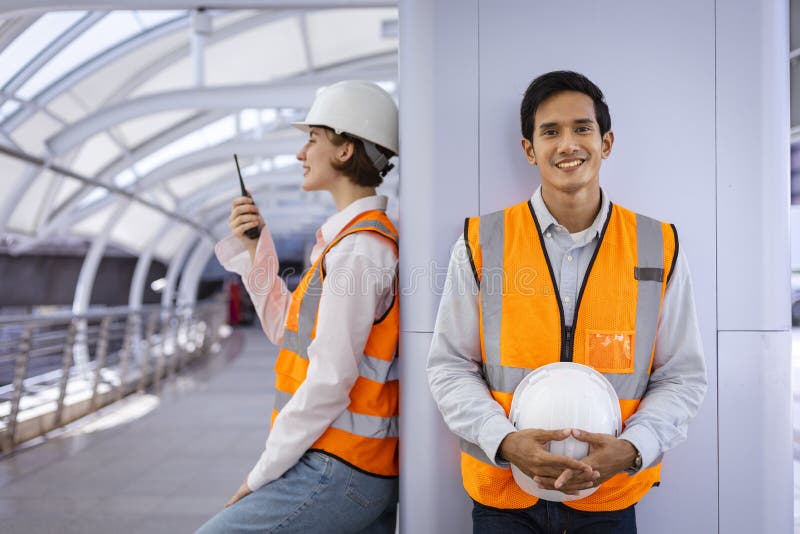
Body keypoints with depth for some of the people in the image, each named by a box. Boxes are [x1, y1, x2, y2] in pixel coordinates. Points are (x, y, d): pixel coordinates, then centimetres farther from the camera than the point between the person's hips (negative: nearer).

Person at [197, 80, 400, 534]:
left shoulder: (357, 249, -17)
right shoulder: (349, 238, 14)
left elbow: (330, 381, -21)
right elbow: (290, 333, 18)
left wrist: (261, 475, -13)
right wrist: (252, 251, 10)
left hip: (336, 472, -9)